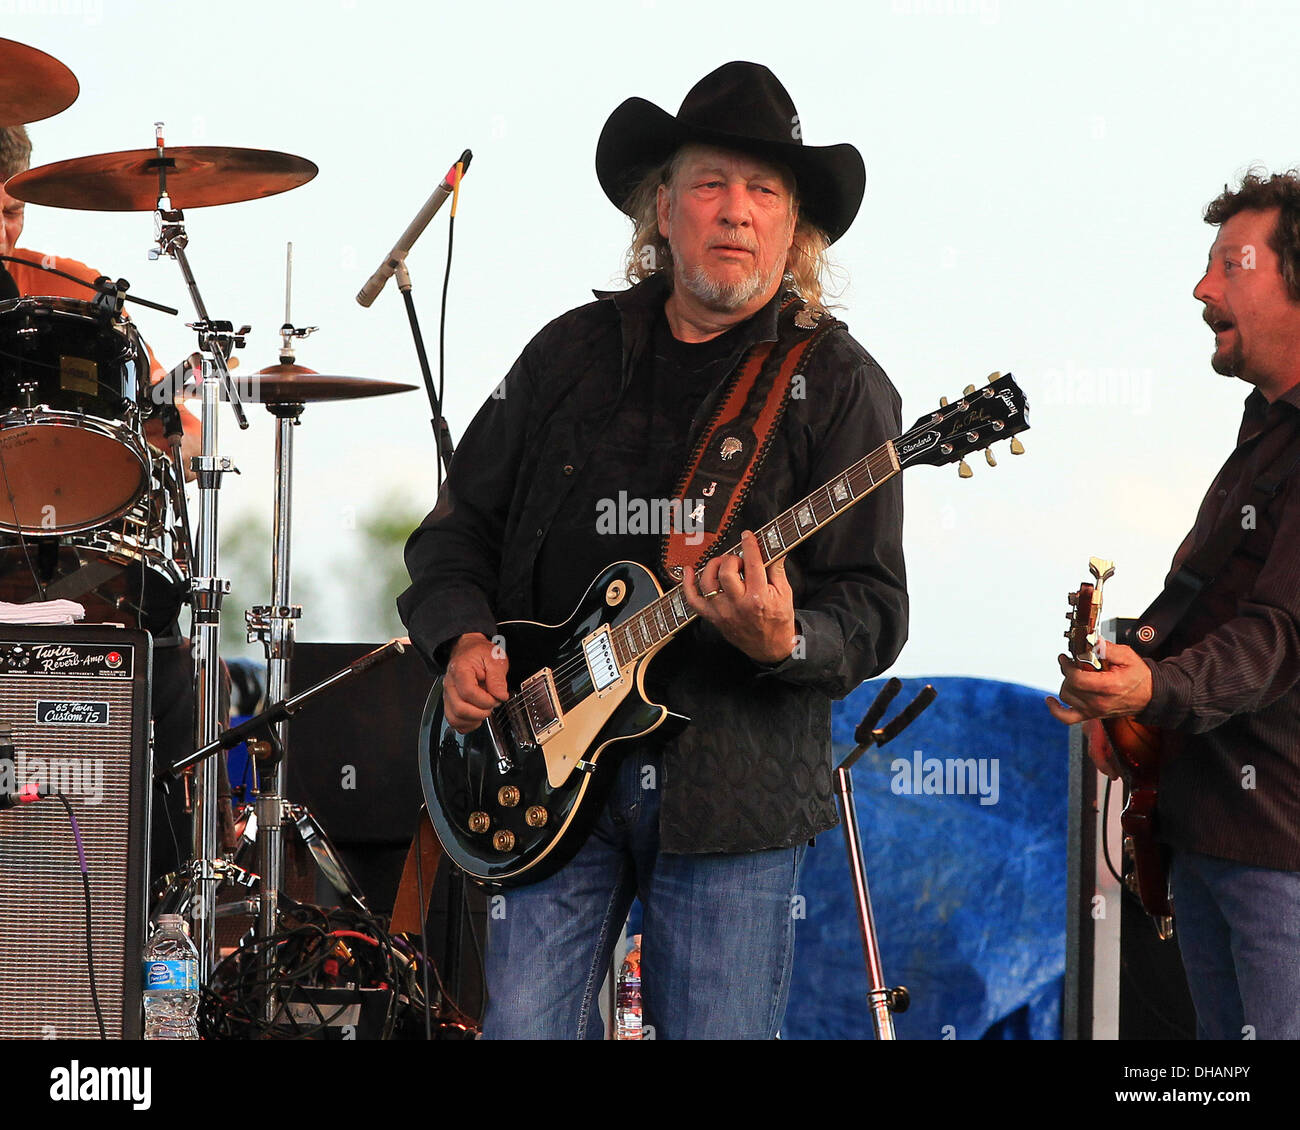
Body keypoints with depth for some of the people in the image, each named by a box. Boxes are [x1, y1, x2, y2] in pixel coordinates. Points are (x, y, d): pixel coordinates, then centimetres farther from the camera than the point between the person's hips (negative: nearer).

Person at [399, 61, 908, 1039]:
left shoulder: (838, 386, 0)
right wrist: (462, 637, 0)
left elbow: (873, 611, -5)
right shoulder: (574, 351, 12)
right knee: (527, 1029, -1)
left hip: (733, 787, -3)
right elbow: (464, 519, 19)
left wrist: (784, 644, -26)